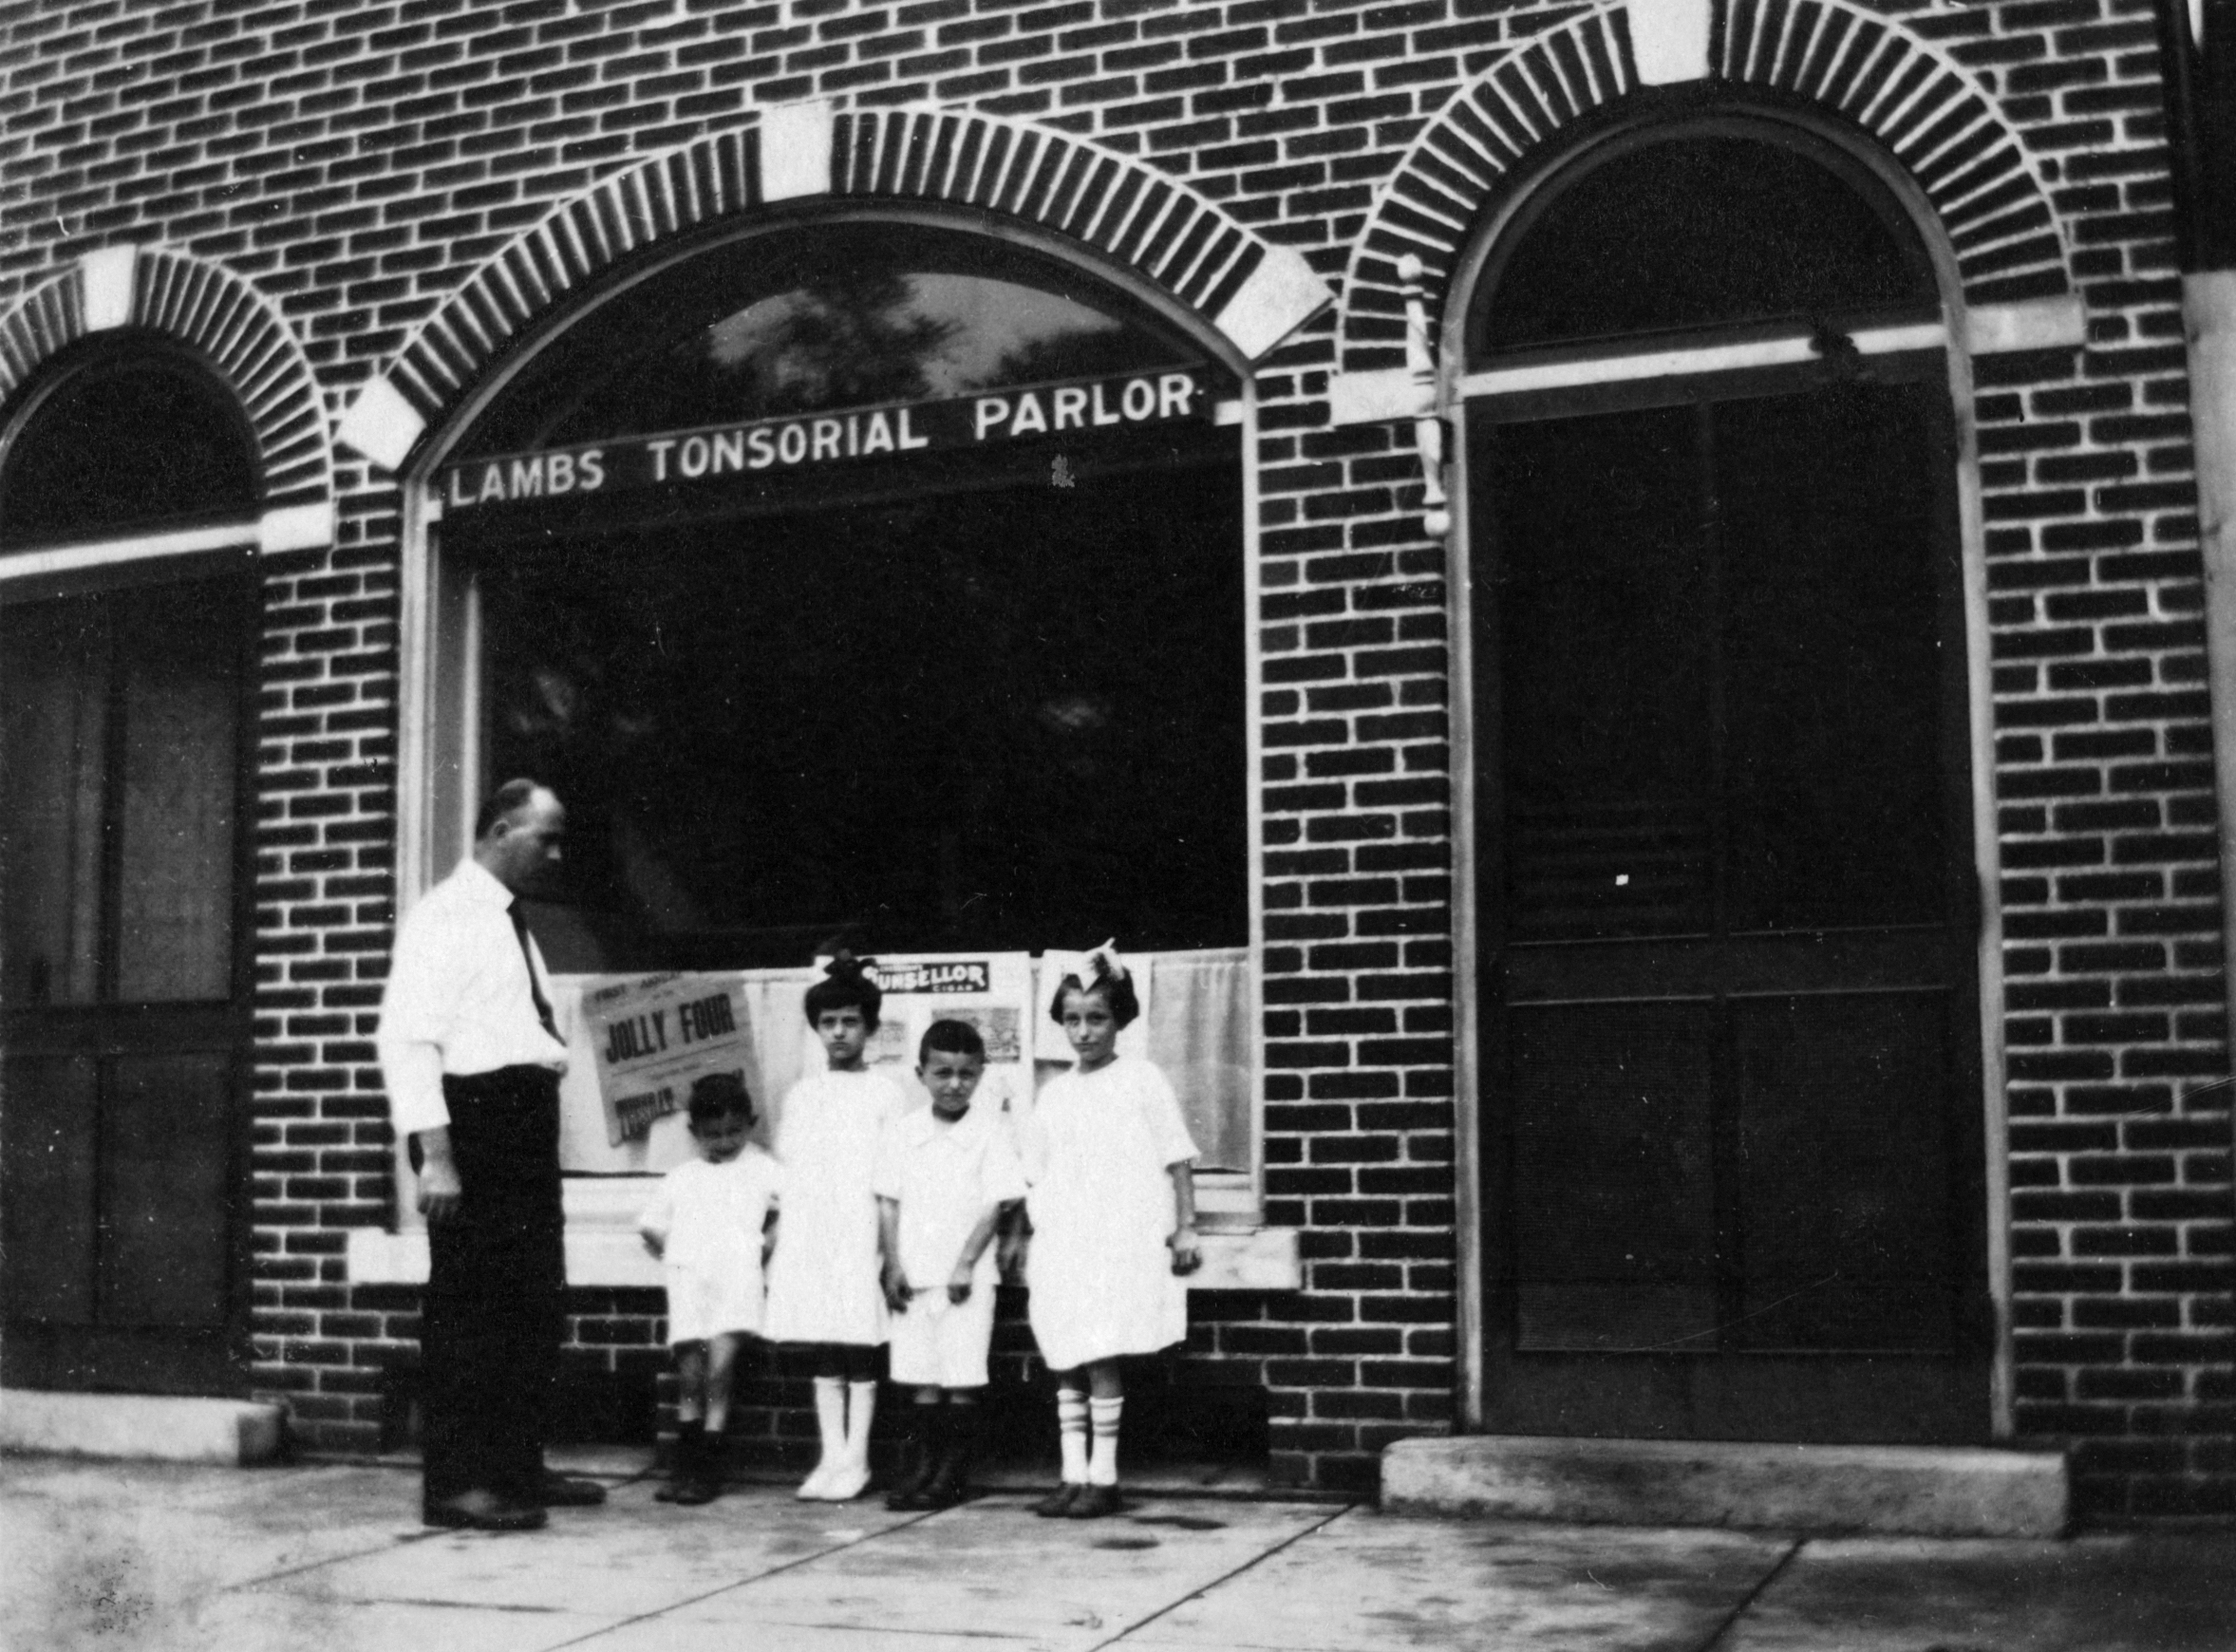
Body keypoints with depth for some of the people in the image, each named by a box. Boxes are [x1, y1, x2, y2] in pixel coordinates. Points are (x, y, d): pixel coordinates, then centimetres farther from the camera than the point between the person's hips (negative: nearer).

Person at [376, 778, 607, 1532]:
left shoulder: (511, 923, 18)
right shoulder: (445, 917, -9)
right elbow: (408, 1039, -16)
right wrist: (436, 1156, -22)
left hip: (527, 1123, 9)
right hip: (473, 1120, -9)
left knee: (536, 1301, 13)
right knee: (466, 1303, -5)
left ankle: (518, 1468, 23)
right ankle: (455, 1483, 2)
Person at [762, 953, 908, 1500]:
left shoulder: (884, 1095, 2)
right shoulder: (800, 1095, 14)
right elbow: (785, 1173, 15)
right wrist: (774, 1247, 10)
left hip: (861, 1239, -4)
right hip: (806, 1240, 4)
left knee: (859, 1350, -3)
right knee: (821, 1352, 5)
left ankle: (855, 1459, 3)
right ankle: (831, 1456, 10)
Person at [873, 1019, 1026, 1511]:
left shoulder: (990, 1130, -3)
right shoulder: (902, 1131, 5)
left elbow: (996, 1204, -6)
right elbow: (888, 1202, 6)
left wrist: (966, 1264, -11)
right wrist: (893, 1266, -2)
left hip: (966, 1278, -2)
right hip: (913, 1275, 3)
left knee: (962, 1381, -1)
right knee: (922, 1380, 5)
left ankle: (953, 1475, 7)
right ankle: (918, 1470, 10)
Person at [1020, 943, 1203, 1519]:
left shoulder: (1141, 1081, -1)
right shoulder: (1054, 1092, 12)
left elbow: (1177, 1159, 0)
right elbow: (1035, 1175, 16)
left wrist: (1185, 1228, -4)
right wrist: (1027, 1245, 13)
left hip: (1121, 1248, -5)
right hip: (1061, 1248, 5)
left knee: (1100, 1358, -8)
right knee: (1064, 1363, 5)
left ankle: (1103, 1477, 1)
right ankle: (1073, 1476, 13)